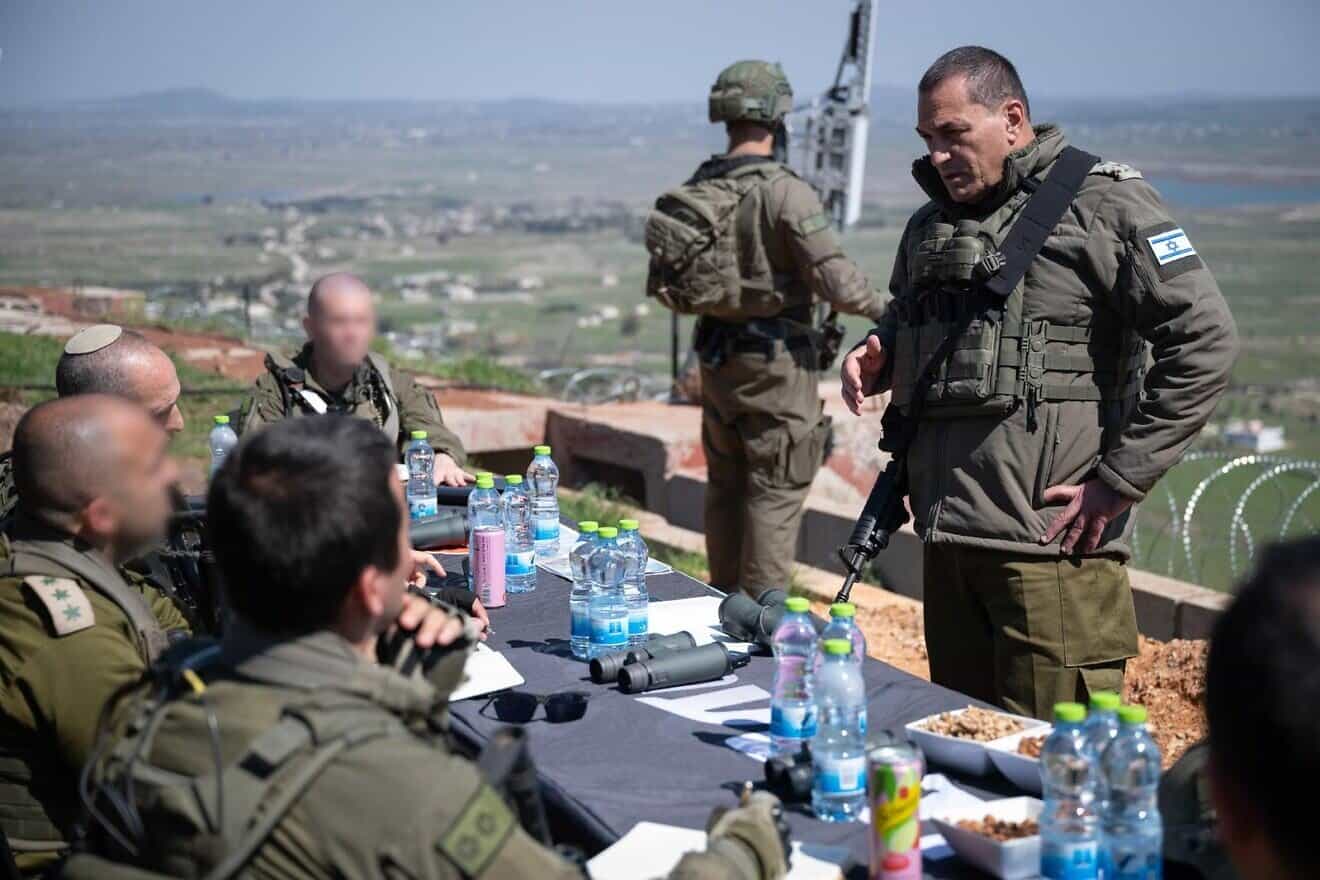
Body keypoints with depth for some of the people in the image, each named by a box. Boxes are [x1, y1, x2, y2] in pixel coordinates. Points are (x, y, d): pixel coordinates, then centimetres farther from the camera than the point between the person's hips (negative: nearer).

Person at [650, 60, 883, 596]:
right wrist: (877, 307, -2)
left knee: (725, 482, 18)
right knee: (776, 491, 2)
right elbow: (834, 279, -20)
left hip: (718, 357, 7)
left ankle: (724, 599, 28)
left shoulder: (694, 192, 1)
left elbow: (662, 284, 5)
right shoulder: (786, 193, -19)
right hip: (779, 360, -6)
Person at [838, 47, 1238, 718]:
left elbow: (1205, 340, -14)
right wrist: (875, 360, 8)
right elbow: (902, 324, 33)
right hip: (947, 537, 8)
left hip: (1050, 543, -7)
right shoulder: (931, 223, 17)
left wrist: (1119, 480, -14)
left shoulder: (1100, 203, -7)